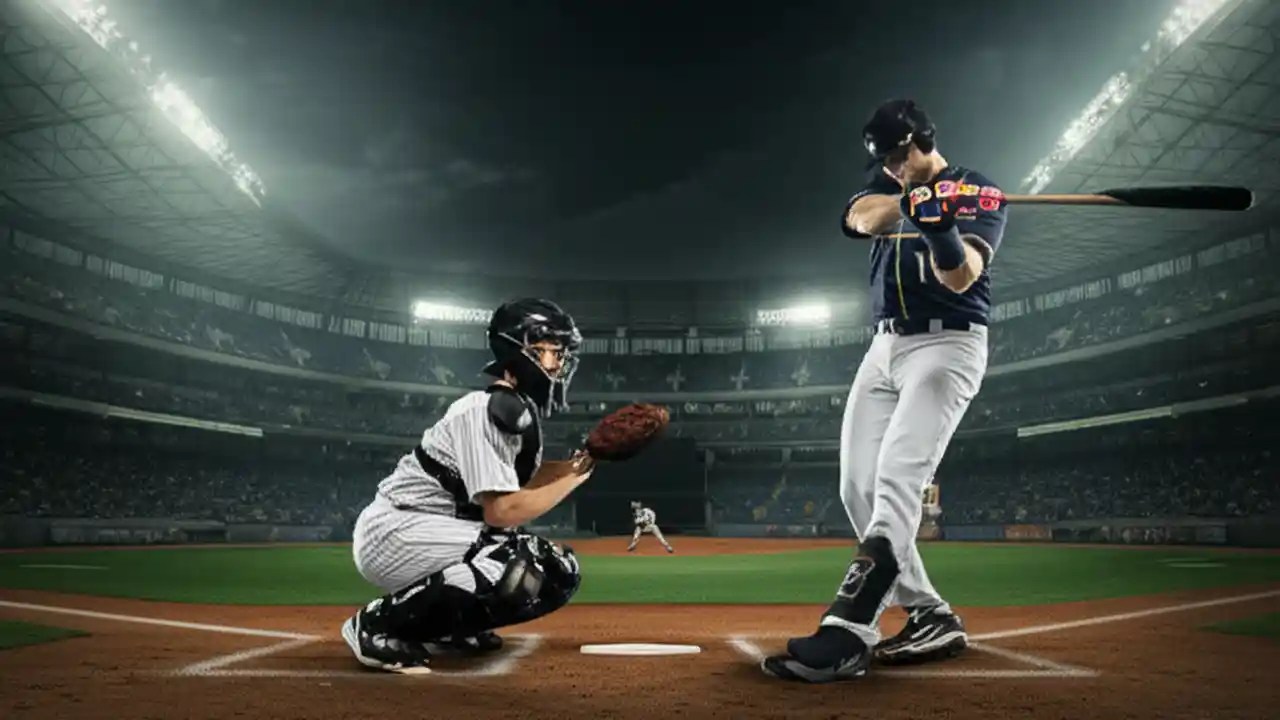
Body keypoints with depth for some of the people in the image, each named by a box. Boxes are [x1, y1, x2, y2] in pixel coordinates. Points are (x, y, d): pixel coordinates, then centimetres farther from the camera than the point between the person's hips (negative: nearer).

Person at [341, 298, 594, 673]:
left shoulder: (524, 409, 8)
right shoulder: (487, 410, -21)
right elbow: (501, 512, -26)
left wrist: (579, 461, 1)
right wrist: (575, 477, -16)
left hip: (440, 535, 10)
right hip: (391, 533, -10)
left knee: (560, 573, 5)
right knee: (521, 567, -31)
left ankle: (442, 623, 15)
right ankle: (379, 623, -13)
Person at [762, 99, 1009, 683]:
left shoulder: (978, 195, -5)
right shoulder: (888, 184, 12)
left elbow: (959, 278, -21)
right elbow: (859, 218, -12)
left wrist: (943, 226, -40)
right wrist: (908, 202, -30)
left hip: (946, 347, -7)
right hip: (885, 347, 8)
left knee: (896, 482, -23)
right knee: (858, 489, 3)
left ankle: (846, 634, -32)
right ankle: (931, 617, 10)